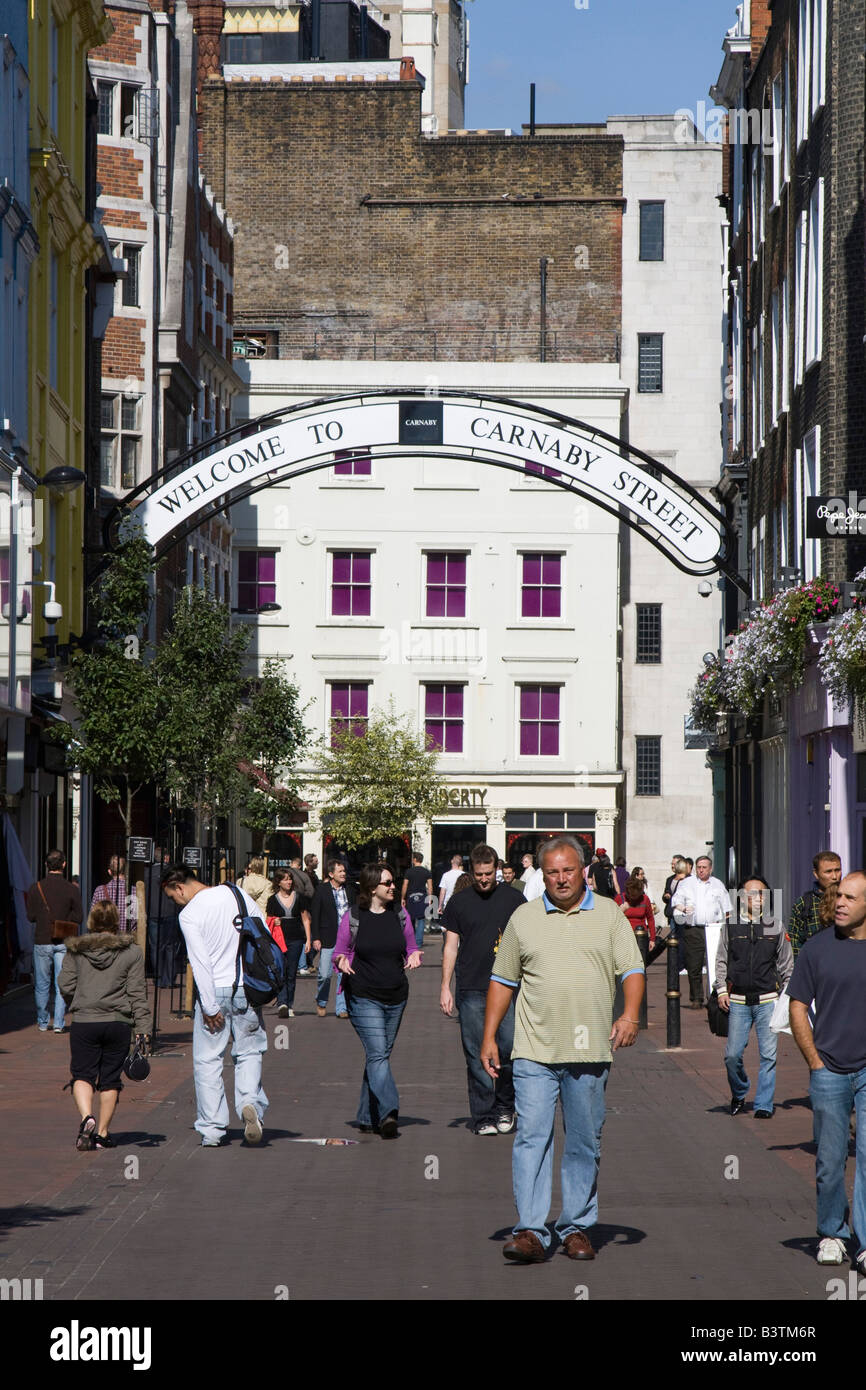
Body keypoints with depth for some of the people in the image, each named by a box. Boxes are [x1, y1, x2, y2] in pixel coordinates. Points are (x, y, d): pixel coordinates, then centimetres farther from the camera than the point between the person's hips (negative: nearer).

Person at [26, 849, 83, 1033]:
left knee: (42, 985, 11)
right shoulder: (72, 889, -7)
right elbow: (78, 917, -4)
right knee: (62, 984, 6)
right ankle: (59, 1023, 1)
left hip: (42, 942, 1)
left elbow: (31, 916, 0)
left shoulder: (35, 888, -5)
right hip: (64, 942, -1)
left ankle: (42, 1023, 17)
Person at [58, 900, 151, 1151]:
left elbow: (66, 986, 2)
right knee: (110, 1079, 11)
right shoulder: (131, 952, 0)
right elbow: (137, 992, -3)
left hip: (83, 1021, 0)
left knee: (82, 1075, 5)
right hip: (118, 1023, 0)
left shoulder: (75, 950, 2)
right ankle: (102, 1133, 14)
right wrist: (143, 1027, -1)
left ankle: (87, 1118, -21)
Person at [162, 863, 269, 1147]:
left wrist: (210, 1008, -12)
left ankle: (212, 1130, 4)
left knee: (207, 1060, 6)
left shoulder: (188, 914, -10)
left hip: (214, 989, -4)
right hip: (247, 987, 4)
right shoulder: (236, 894, 4)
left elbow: (200, 962, -15)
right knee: (249, 1052, 16)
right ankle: (250, 1102, -10)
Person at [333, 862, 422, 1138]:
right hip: (364, 998, -5)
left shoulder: (400, 916, 9)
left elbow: (410, 948, 17)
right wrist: (342, 961, -18)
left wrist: (413, 956, -6)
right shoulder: (352, 917, -2)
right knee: (377, 1054, -16)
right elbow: (338, 953, 5)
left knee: (380, 1055, 10)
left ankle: (368, 1117, 19)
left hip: (396, 997, 5)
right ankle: (388, 1113, -26)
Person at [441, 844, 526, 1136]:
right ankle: (483, 1116, 7)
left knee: (509, 1048, -7)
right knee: (477, 1057, 0)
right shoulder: (459, 902, 7)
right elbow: (451, 946, 9)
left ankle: (504, 1107, 14)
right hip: (471, 991, 0)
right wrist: (445, 987, 3)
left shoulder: (513, 898, 7)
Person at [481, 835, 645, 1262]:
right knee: (532, 1135, -10)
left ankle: (577, 1227, 16)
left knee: (585, 1143, 7)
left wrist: (630, 1014, -15)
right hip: (535, 1051, 0)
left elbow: (632, 969, 3)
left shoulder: (609, 915, 7)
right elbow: (503, 980, 12)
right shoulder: (524, 918, 9)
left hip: (590, 1051, 1)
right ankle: (529, 1232, -13)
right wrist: (488, 1037, 7)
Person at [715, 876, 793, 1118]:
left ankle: (764, 1105, 6)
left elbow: (786, 965, 12)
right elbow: (721, 960, 12)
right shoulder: (731, 926, 5)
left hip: (767, 1000, 0)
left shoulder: (775, 927, 6)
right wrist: (721, 990, 3)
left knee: (768, 1055, -3)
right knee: (732, 1055, -3)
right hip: (738, 1001, 0)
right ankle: (739, 1095, 21)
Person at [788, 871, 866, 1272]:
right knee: (830, 1160, 8)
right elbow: (798, 1007, 6)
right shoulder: (818, 946, 1)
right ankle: (831, 1234, 24)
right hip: (829, 1070, 1)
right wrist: (815, 1061, -1)